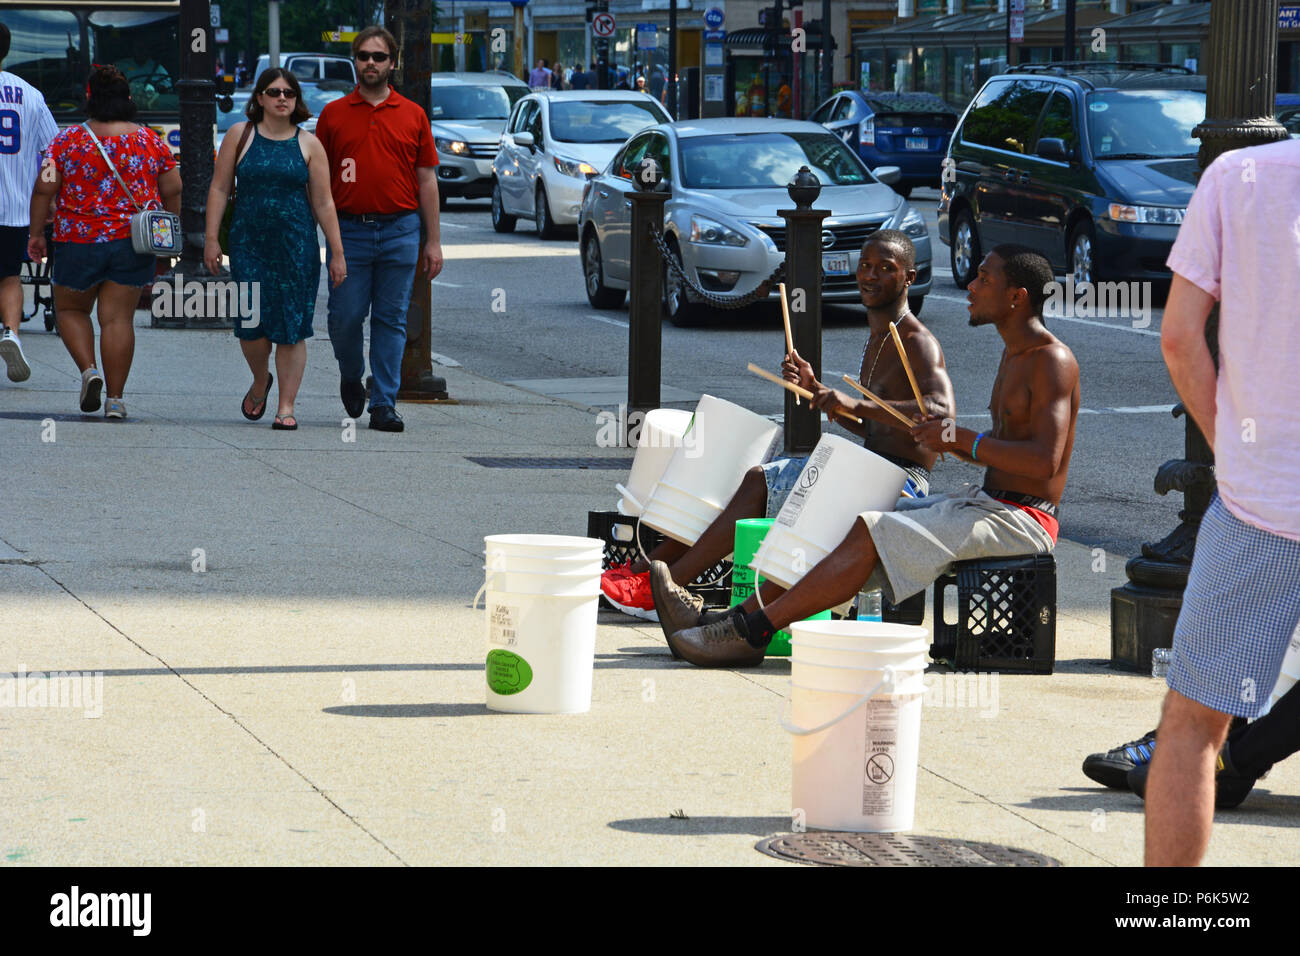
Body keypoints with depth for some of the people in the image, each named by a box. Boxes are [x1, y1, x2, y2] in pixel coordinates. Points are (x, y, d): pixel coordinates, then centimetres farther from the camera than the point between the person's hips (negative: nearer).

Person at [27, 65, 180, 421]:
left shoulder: (67, 140, -6)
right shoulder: (152, 141, 0)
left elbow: (44, 189, -7)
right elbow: (172, 191, 4)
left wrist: (36, 233, 4)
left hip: (78, 242, -1)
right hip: (133, 245, 1)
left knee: (71, 310, 18)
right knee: (118, 318, 3)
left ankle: (89, 370, -2)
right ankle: (115, 398, 0)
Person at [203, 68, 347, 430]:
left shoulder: (309, 144, 5)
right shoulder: (239, 136, 5)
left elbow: (323, 203, 5)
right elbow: (220, 188, 6)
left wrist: (337, 252, 2)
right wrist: (211, 239, -1)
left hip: (297, 244, 0)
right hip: (249, 242, 0)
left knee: (292, 327, -2)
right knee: (252, 321, -7)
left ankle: (286, 406, 6)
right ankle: (260, 381, 23)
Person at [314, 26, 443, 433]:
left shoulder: (413, 116, 7)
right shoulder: (333, 114, 7)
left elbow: (427, 180, 8)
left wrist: (433, 241, 3)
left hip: (400, 231, 0)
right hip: (349, 229, 0)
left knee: (391, 320, 0)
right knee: (345, 316, -2)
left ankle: (383, 404, 4)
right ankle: (351, 377, 26)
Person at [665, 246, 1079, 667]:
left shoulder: (1052, 361, -15)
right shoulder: (1013, 355, 18)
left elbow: (1045, 461, -25)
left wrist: (961, 438, -21)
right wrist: (950, 441, 4)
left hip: (1022, 521, -10)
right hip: (988, 503, 10)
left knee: (873, 533, -23)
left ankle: (749, 632, -25)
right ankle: (745, 615, -5)